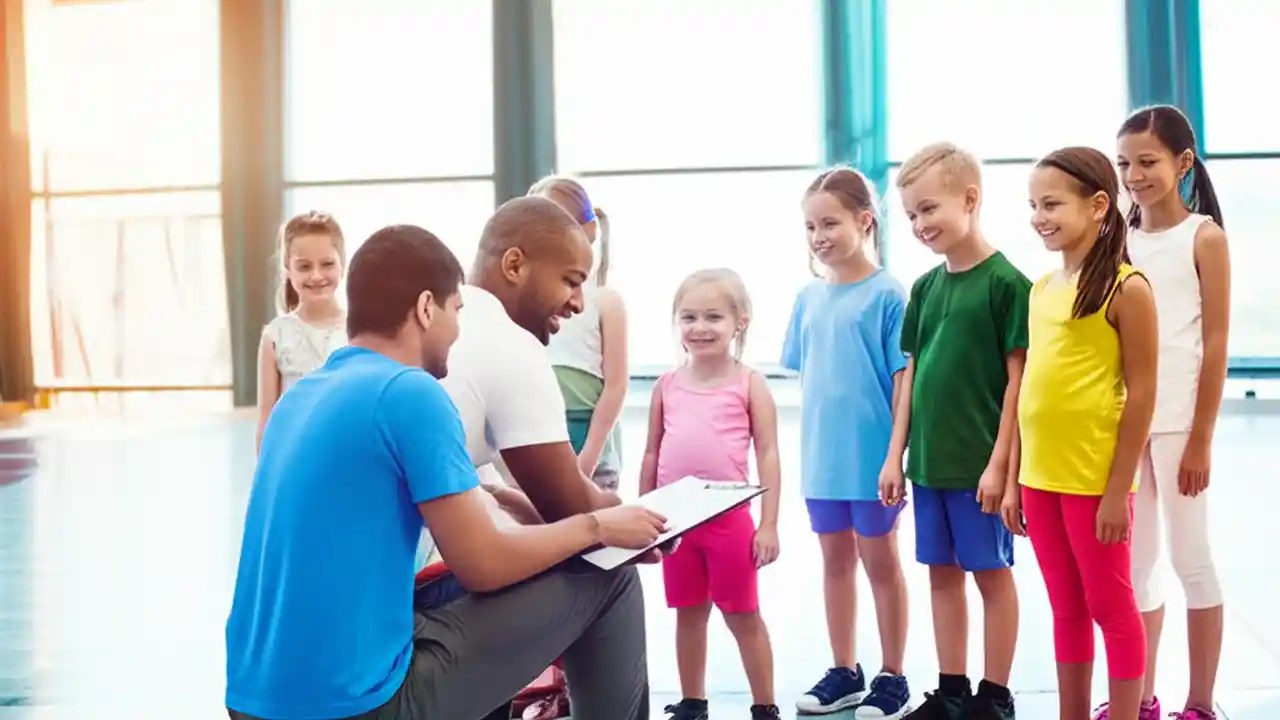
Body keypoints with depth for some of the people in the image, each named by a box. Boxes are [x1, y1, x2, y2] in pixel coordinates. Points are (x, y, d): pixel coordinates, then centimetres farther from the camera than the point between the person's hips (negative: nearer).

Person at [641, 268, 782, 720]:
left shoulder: (749, 384, -4)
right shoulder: (667, 386, 6)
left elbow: (768, 456, -5)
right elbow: (652, 455, 12)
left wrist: (768, 524, -10)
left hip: (729, 518, -3)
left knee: (743, 615, 7)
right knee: (688, 615, 15)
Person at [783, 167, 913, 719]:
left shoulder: (887, 294, -11)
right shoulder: (809, 298, 6)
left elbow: (904, 378, -12)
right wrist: (813, 438, 10)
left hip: (872, 456, -6)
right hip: (823, 456, 6)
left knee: (880, 561, 7)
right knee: (835, 560, 15)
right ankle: (844, 672, 28)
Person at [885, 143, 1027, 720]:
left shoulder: (1005, 282, -10)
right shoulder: (925, 287, 8)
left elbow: (1018, 378, -11)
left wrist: (1000, 462, -14)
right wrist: (896, 455, 9)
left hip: (981, 463, -6)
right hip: (930, 460, 6)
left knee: (992, 572, 6)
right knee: (942, 571, 12)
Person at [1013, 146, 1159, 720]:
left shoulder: (1126, 288, -9)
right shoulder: (1041, 288, 10)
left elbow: (1141, 394, -11)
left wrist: (1118, 491, -14)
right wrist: (1014, 480, 11)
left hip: (1096, 479, -6)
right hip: (1041, 479, 6)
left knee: (1111, 608, 6)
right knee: (1066, 609, 16)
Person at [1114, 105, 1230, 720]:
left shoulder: (1204, 236, -4)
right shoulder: (1121, 241, 9)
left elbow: (1216, 343, -7)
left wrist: (1201, 438, -11)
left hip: (1177, 420, -5)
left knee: (1190, 558, 2)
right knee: (1135, 561, 10)